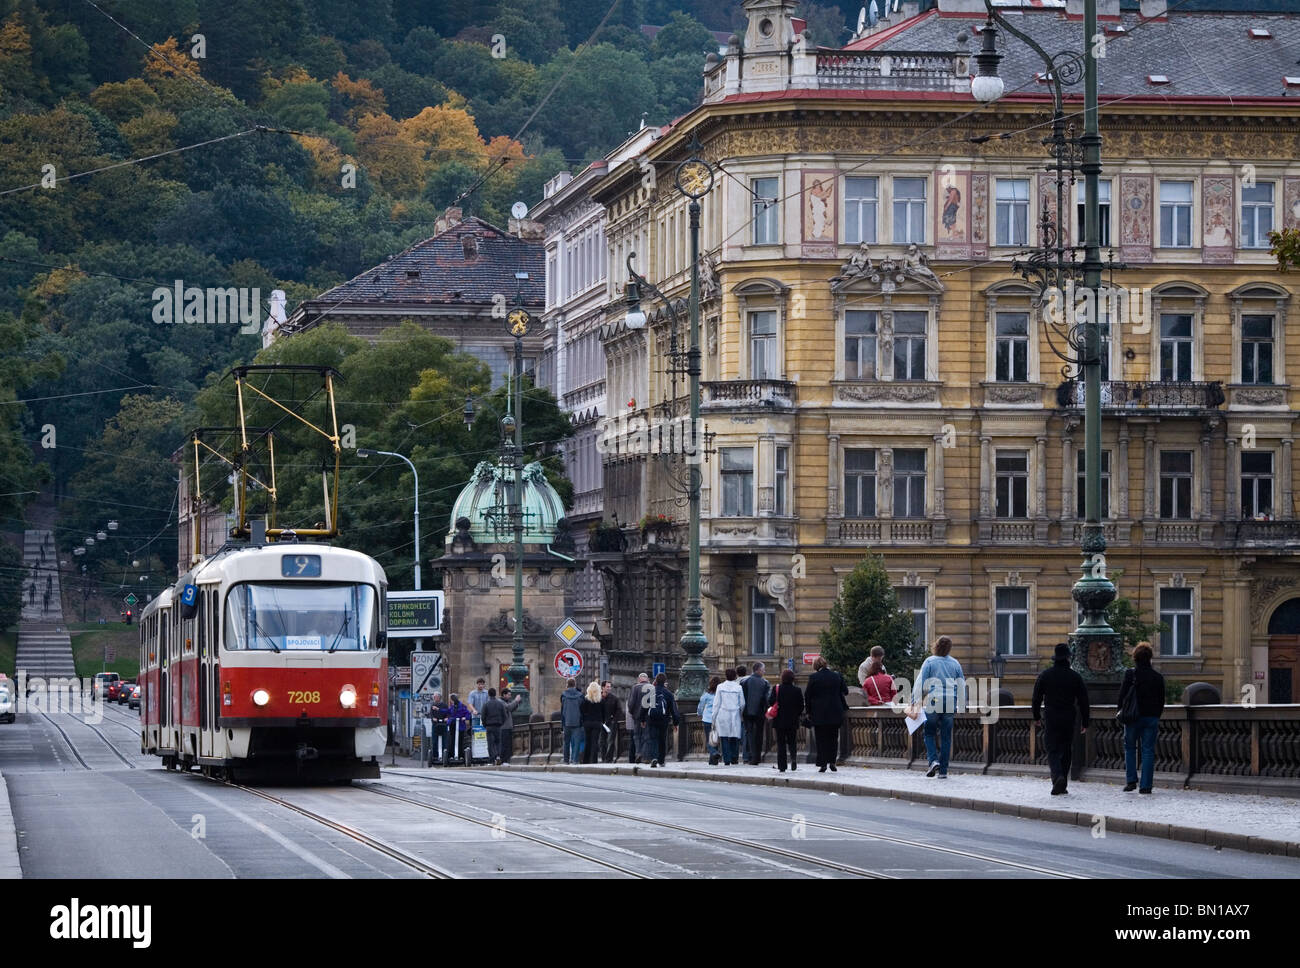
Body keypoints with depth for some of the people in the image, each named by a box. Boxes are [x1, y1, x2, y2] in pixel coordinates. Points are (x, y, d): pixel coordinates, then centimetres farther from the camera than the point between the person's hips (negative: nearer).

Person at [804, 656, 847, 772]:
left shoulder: (813, 677, -7)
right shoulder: (837, 676, 2)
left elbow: (807, 695, -4)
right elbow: (845, 691, 9)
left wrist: (809, 711, 6)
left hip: (819, 713, -3)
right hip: (835, 713, 3)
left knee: (821, 739, 4)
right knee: (833, 738, 12)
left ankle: (822, 764, 0)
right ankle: (832, 761, 4)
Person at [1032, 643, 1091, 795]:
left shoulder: (1045, 675, -1)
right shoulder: (1075, 677, 0)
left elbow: (1037, 697, 3)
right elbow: (1083, 701, 1)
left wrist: (1036, 716, 16)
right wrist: (1085, 723, 7)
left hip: (1051, 719, -1)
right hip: (1069, 720, 1)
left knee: (1052, 751, -3)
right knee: (1066, 751, 12)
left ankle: (1058, 777, -28)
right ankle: (1062, 785, 14)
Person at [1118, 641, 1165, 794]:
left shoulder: (1130, 674, -6)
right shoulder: (1158, 677, 1)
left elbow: (1122, 696, -5)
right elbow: (1161, 701, 6)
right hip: (1151, 718, 1)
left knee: (1130, 748, 14)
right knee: (1148, 751, 4)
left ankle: (1131, 780, 4)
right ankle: (1145, 785, 0)